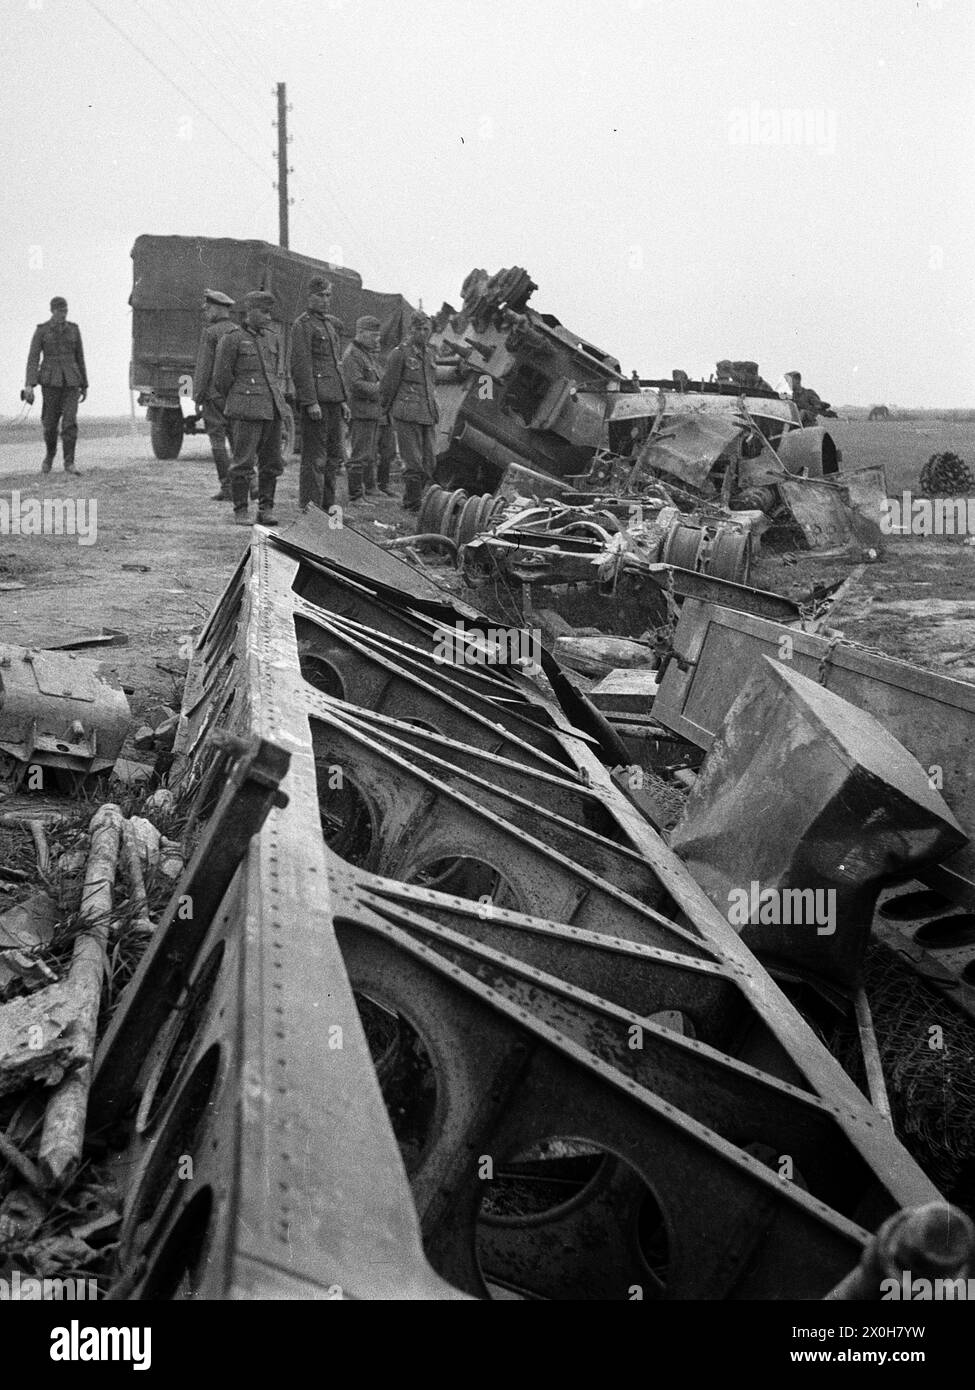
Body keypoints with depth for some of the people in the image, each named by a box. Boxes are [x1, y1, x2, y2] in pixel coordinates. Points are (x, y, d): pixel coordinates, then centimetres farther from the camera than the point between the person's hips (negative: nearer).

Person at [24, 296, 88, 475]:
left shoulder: (74, 329, 6)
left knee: (70, 420, -13)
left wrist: (84, 385, 13)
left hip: (70, 380, 1)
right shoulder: (41, 330, -2)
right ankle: (50, 453, 33)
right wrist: (29, 385, -18)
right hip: (50, 380, -1)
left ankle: (69, 463, -12)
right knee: (50, 422, 5)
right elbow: (33, 358, -7)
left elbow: (79, 358, 12)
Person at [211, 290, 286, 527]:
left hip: (272, 409, 6)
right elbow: (222, 378, 1)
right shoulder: (232, 338, -3)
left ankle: (266, 509, 14)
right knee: (244, 463, -5)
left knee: (272, 463, 6)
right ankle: (240, 511, 2)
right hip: (245, 410, -6)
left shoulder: (266, 338, 17)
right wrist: (232, 407, 7)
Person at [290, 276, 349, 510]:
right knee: (315, 457, -7)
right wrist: (310, 401, -21)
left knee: (335, 456, 12)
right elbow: (300, 366, -16)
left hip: (332, 400, 9)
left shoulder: (331, 324, 19)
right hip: (316, 399, -9)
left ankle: (327, 507, 20)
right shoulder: (303, 325, -8)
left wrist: (342, 400, 18)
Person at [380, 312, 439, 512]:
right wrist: (385, 408, 3)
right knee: (414, 463, -8)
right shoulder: (400, 353, -5)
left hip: (427, 415, 7)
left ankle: (412, 500, 20)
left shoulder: (428, 354, 17)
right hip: (407, 415, -7)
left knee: (429, 464, 6)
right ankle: (412, 504, 0)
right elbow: (389, 385, -2)